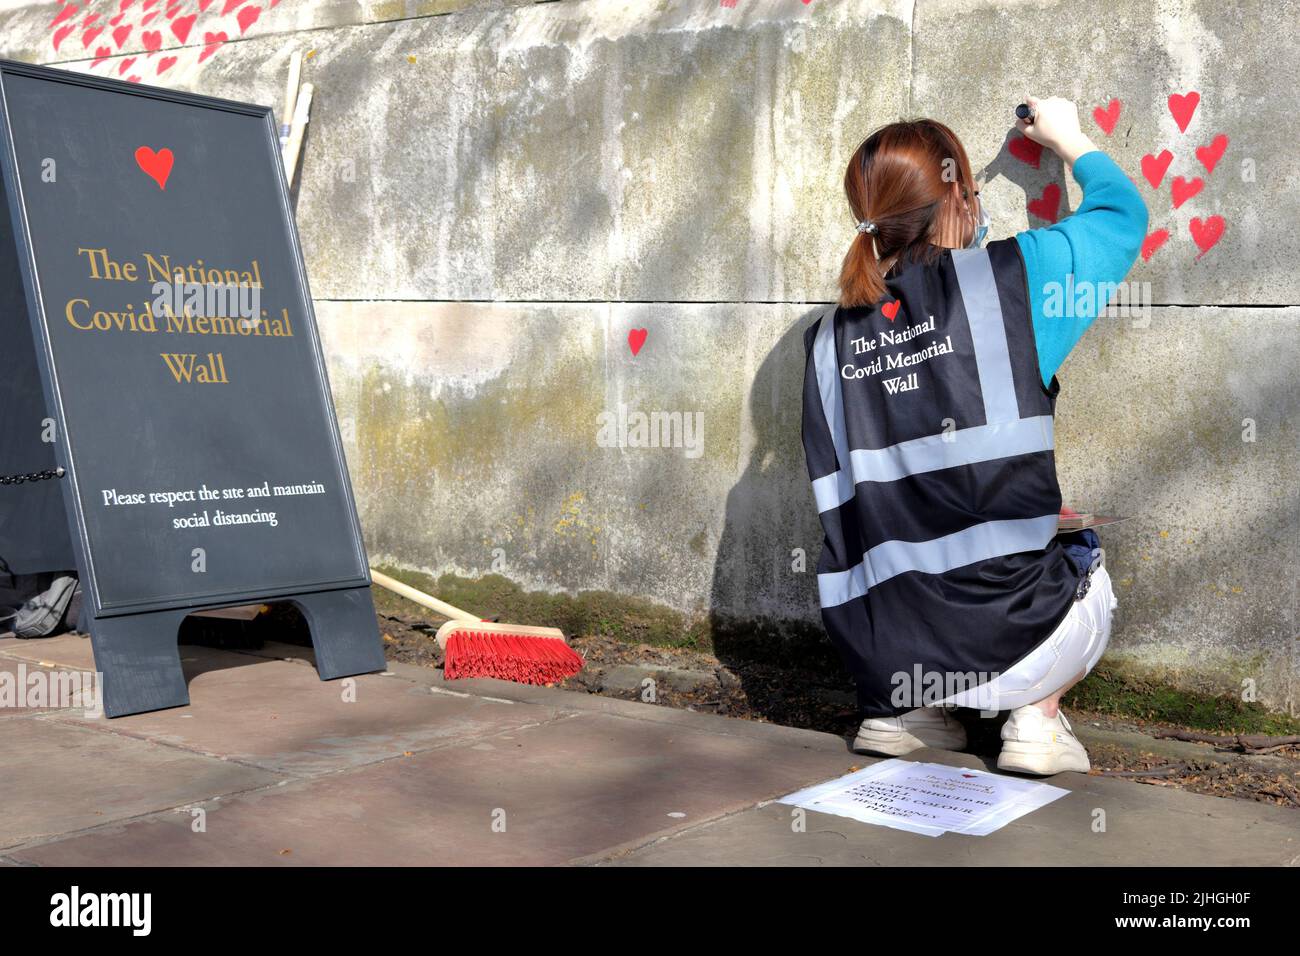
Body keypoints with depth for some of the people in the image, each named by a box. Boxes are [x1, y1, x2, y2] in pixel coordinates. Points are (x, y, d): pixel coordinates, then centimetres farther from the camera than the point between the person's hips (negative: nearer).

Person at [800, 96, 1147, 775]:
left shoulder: (830, 336, 5)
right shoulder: (1008, 276, -6)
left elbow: (838, 497, 12)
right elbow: (1122, 212, 12)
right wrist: (1068, 140, 30)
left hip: (878, 648, 4)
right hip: (1007, 640, -3)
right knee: (1084, 565, 31)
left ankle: (901, 707, 21)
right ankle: (1036, 714, 13)